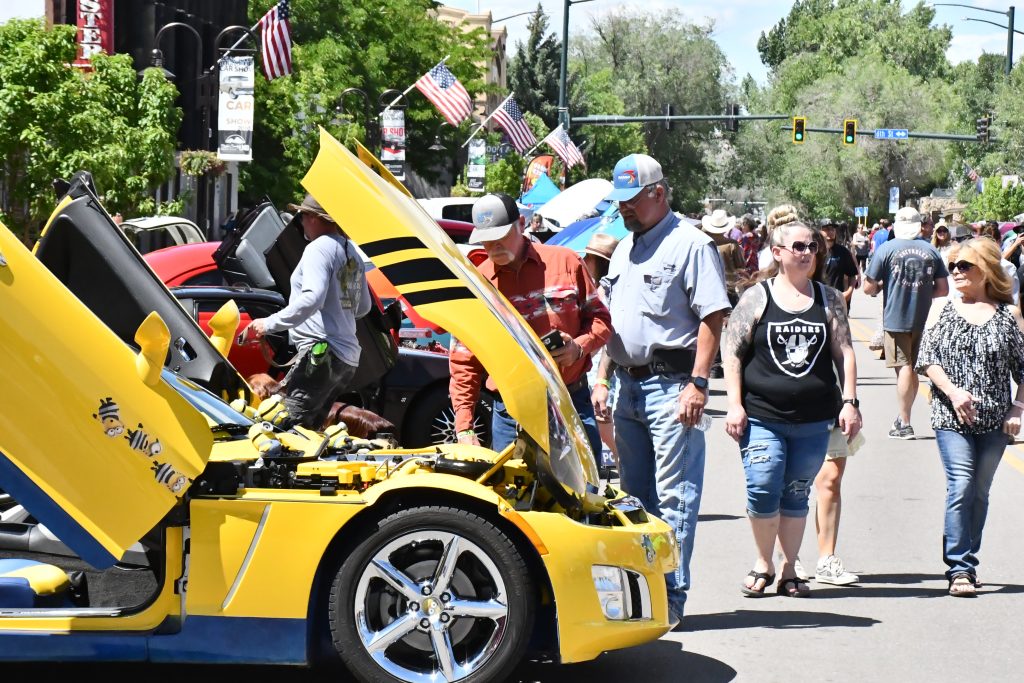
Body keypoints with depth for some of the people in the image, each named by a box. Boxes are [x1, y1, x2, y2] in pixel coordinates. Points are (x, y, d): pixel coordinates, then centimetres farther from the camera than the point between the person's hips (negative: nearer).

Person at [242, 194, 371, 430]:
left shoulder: (319, 248, -9)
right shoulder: (352, 254, 19)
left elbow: (312, 298, -23)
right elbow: (364, 307, 28)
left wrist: (269, 324, -20)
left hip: (321, 352, -10)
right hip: (348, 359, 10)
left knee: (289, 425, -16)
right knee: (311, 427, 13)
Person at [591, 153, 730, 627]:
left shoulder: (690, 244, -7)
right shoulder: (625, 249, 19)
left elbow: (712, 316, -13)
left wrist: (697, 384, -20)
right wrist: (603, 379, 17)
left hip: (671, 385, -8)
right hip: (628, 387, 8)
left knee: (673, 495, -6)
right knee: (635, 494, 12)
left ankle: (671, 596, -5)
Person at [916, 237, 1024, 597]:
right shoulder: (944, 311, 5)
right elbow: (926, 358, 1)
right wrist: (952, 391, -12)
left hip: (994, 420, 1)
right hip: (951, 418, -1)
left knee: (980, 492, 8)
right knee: (961, 486, -13)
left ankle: (966, 563, 19)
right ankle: (960, 568, -12)